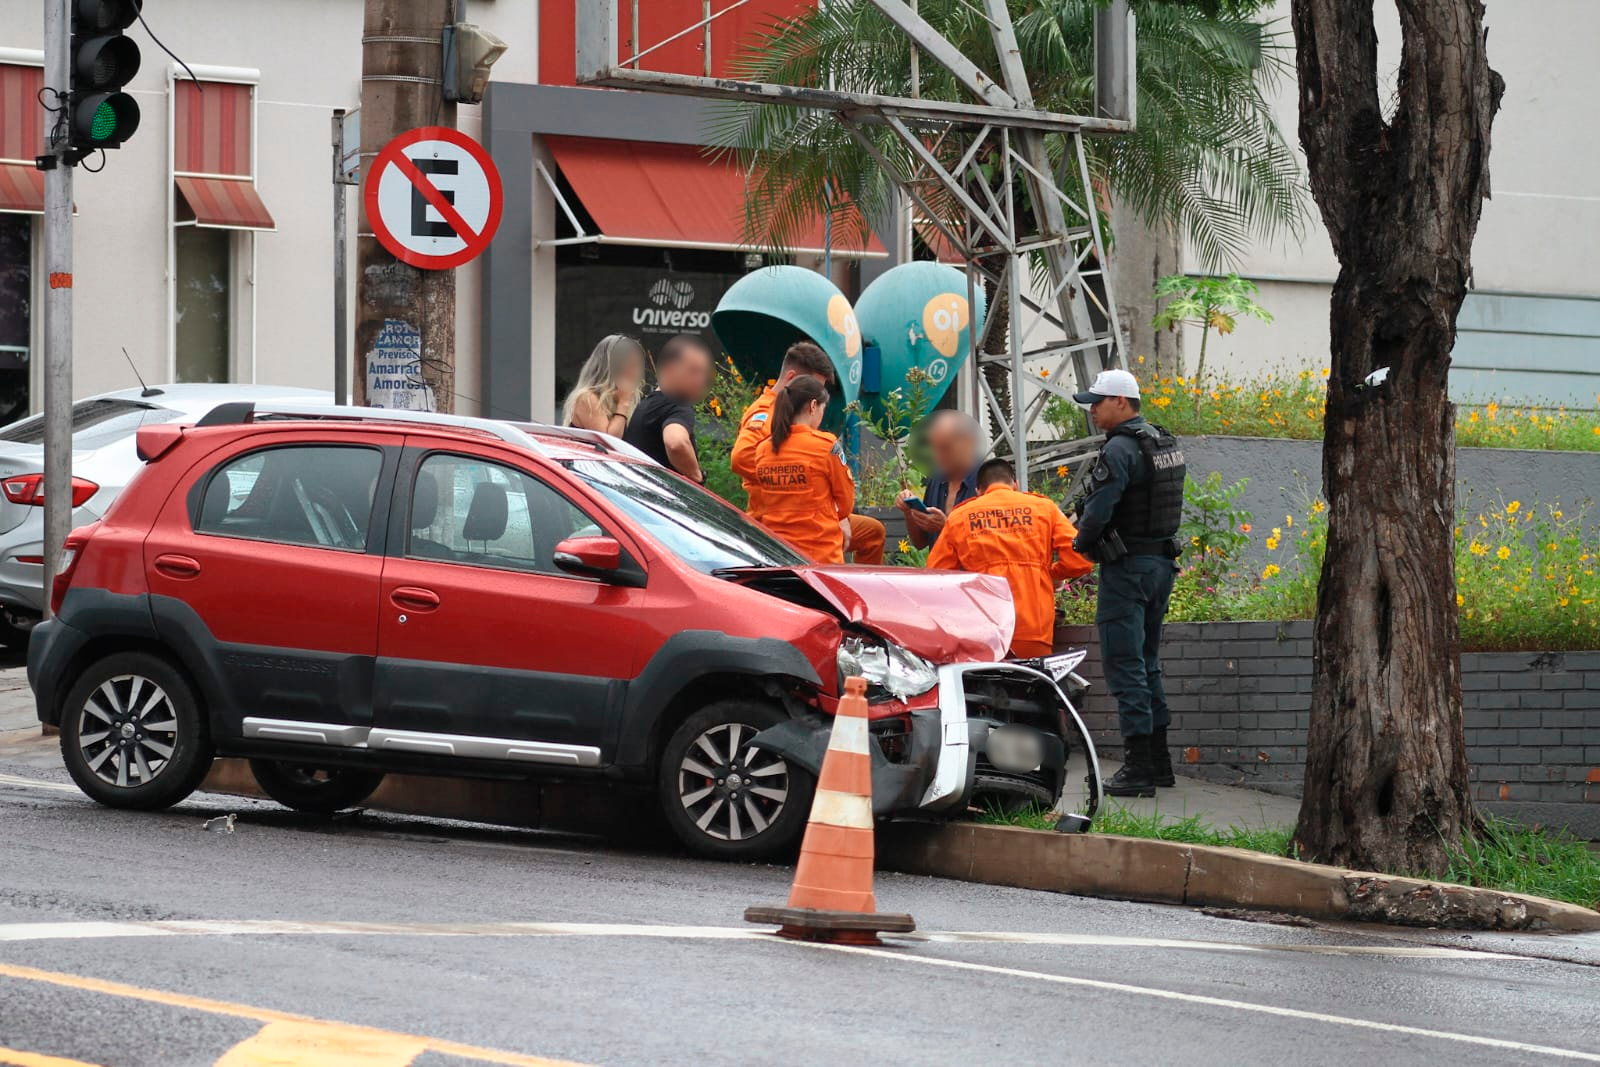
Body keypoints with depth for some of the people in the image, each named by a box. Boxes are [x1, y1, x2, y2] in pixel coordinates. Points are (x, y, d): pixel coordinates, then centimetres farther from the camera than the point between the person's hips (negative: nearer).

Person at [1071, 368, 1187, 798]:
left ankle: (1138, 767, -10)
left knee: (1124, 664, -7)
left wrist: (1082, 543, -1)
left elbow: (1098, 509, -21)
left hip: (1126, 566, -9)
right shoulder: (1166, 444, 13)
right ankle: (1158, 759, 21)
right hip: (1162, 561, 9)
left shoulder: (1120, 448, -17)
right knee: (1147, 662, 18)